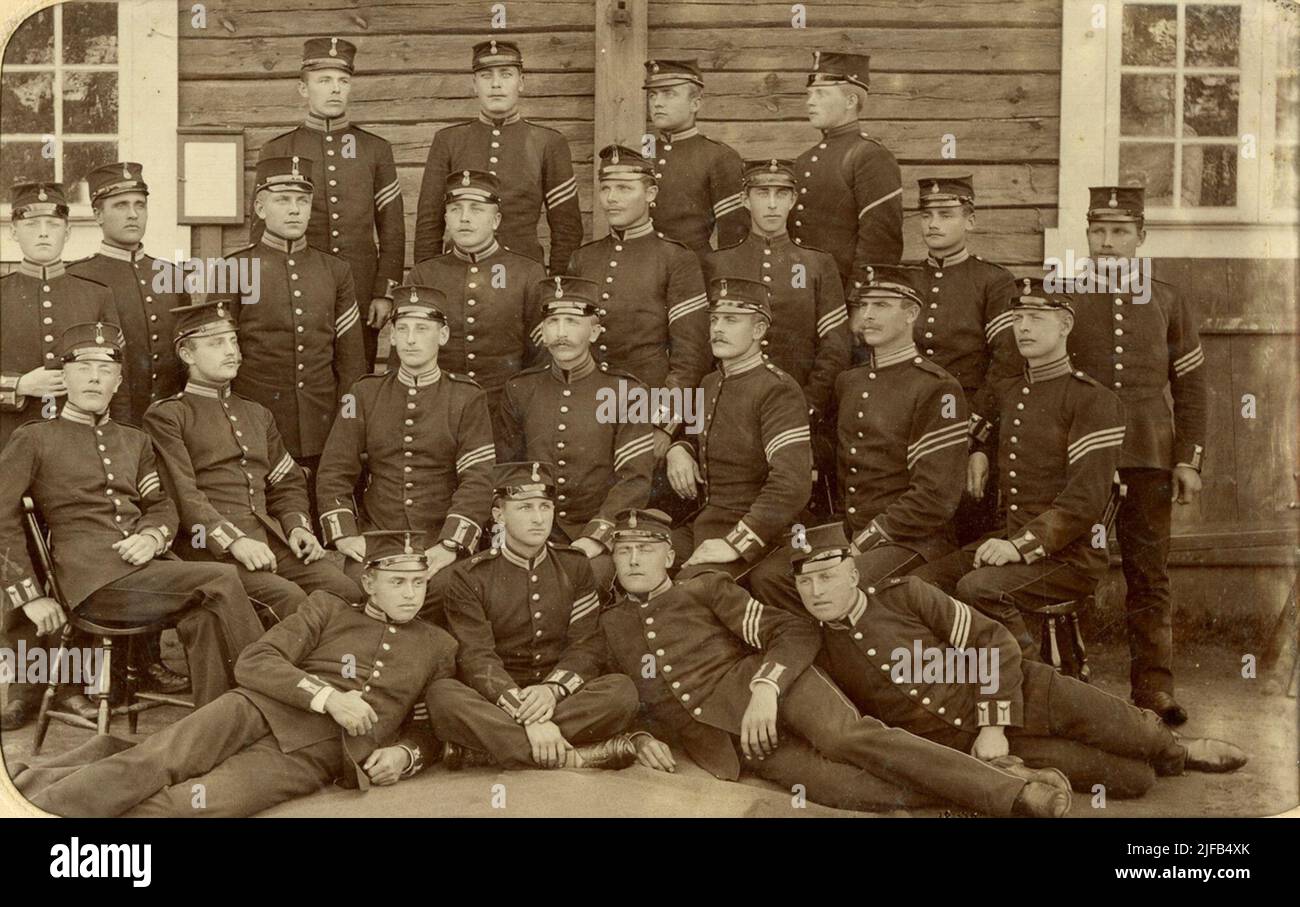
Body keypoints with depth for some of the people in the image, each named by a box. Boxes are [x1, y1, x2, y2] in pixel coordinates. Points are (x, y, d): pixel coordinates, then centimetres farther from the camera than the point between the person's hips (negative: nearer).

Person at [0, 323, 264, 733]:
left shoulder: (135, 441, 23)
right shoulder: (33, 440, 6)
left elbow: (162, 506, 21)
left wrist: (152, 538, -4)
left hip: (146, 567, 5)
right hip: (92, 581, -5)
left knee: (203, 618, -27)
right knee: (222, 581, -25)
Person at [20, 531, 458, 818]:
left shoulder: (438, 647, 19)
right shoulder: (327, 608, 15)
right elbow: (253, 663, 4)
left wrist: (405, 754, -3)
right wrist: (326, 696, -11)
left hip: (316, 753, -1)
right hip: (264, 708, 1)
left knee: (189, 803, -27)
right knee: (156, 760, -28)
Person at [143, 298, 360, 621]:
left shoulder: (257, 414, 26)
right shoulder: (166, 416, 5)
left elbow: (287, 484, 25)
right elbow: (182, 495, -7)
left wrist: (297, 526, 3)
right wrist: (234, 541, -20)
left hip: (274, 540, 6)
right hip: (210, 547, -6)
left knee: (346, 591, -18)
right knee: (288, 598, -30)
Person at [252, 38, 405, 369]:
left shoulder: (375, 149, 7)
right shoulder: (277, 151, 5)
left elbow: (392, 232, 6)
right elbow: (262, 231, 7)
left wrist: (385, 293, -3)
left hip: (361, 300, 1)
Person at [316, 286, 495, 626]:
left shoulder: (468, 398, 5)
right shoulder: (365, 394, 12)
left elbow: (477, 481, -4)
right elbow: (334, 472, 9)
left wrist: (450, 545, -16)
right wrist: (344, 535, -6)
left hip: (442, 542, -1)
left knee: (443, 588, -31)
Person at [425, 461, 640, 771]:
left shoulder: (574, 566, 8)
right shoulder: (468, 577, -2)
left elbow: (586, 647, 1)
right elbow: (478, 659, -12)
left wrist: (552, 689, -21)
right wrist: (527, 715, -28)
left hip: (561, 696, 2)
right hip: (495, 703, -2)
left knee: (622, 689, -26)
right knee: (441, 695, -33)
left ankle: (481, 750, -28)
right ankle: (577, 756, -36)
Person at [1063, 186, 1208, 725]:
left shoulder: (1169, 304, 9)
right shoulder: (1062, 298, 5)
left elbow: (1190, 389, 11)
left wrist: (1189, 461, 3)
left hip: (1147, 459, 1)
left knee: (1149, 577, 4)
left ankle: (1153, 688, 10)